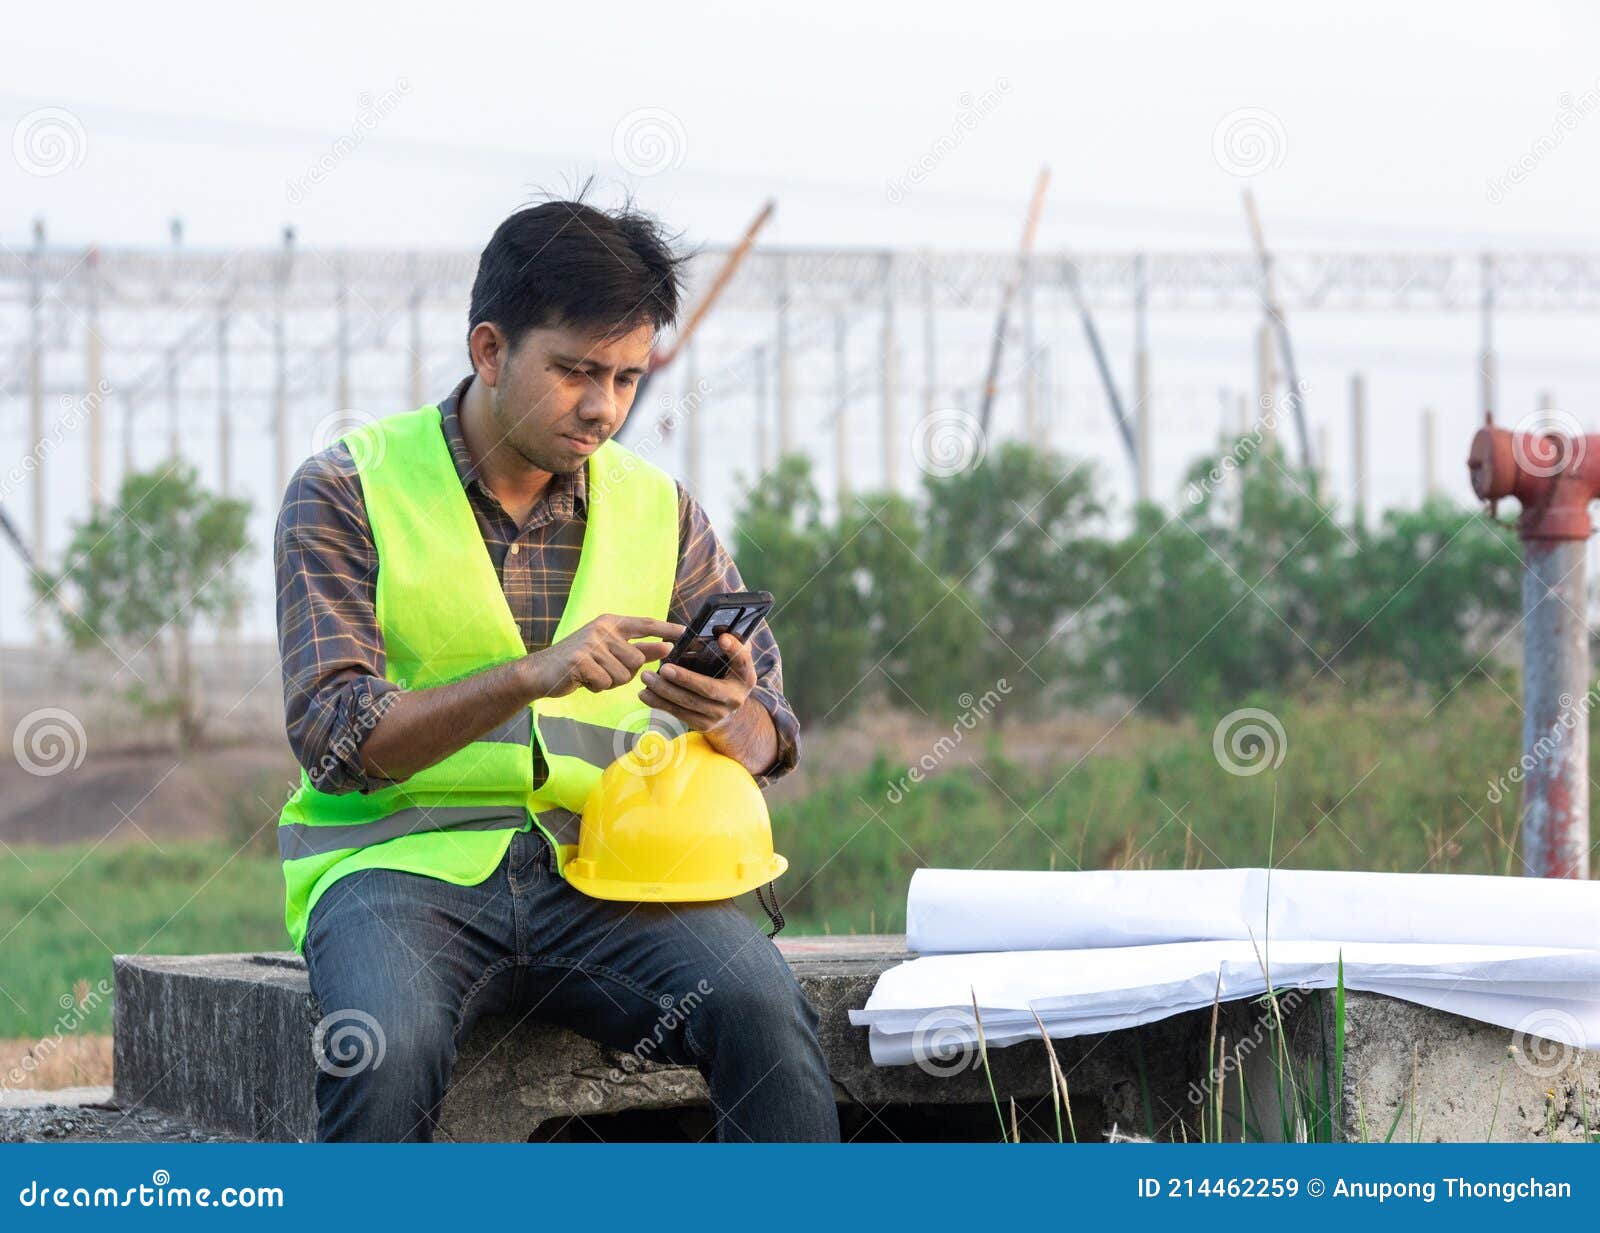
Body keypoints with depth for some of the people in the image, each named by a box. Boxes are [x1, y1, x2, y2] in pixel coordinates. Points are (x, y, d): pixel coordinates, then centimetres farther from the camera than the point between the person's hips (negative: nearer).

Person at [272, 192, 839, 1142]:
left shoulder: (660, 510, 14)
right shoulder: (348, 491, 3)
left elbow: (767, 741, 13)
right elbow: (332, 734, -7)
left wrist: (723, 718, -13)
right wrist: (531, 678, -21)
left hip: (598, 871, 3)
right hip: (405, 857, -3)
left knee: (764, 1012, -27)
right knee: (386, 1051, -35)